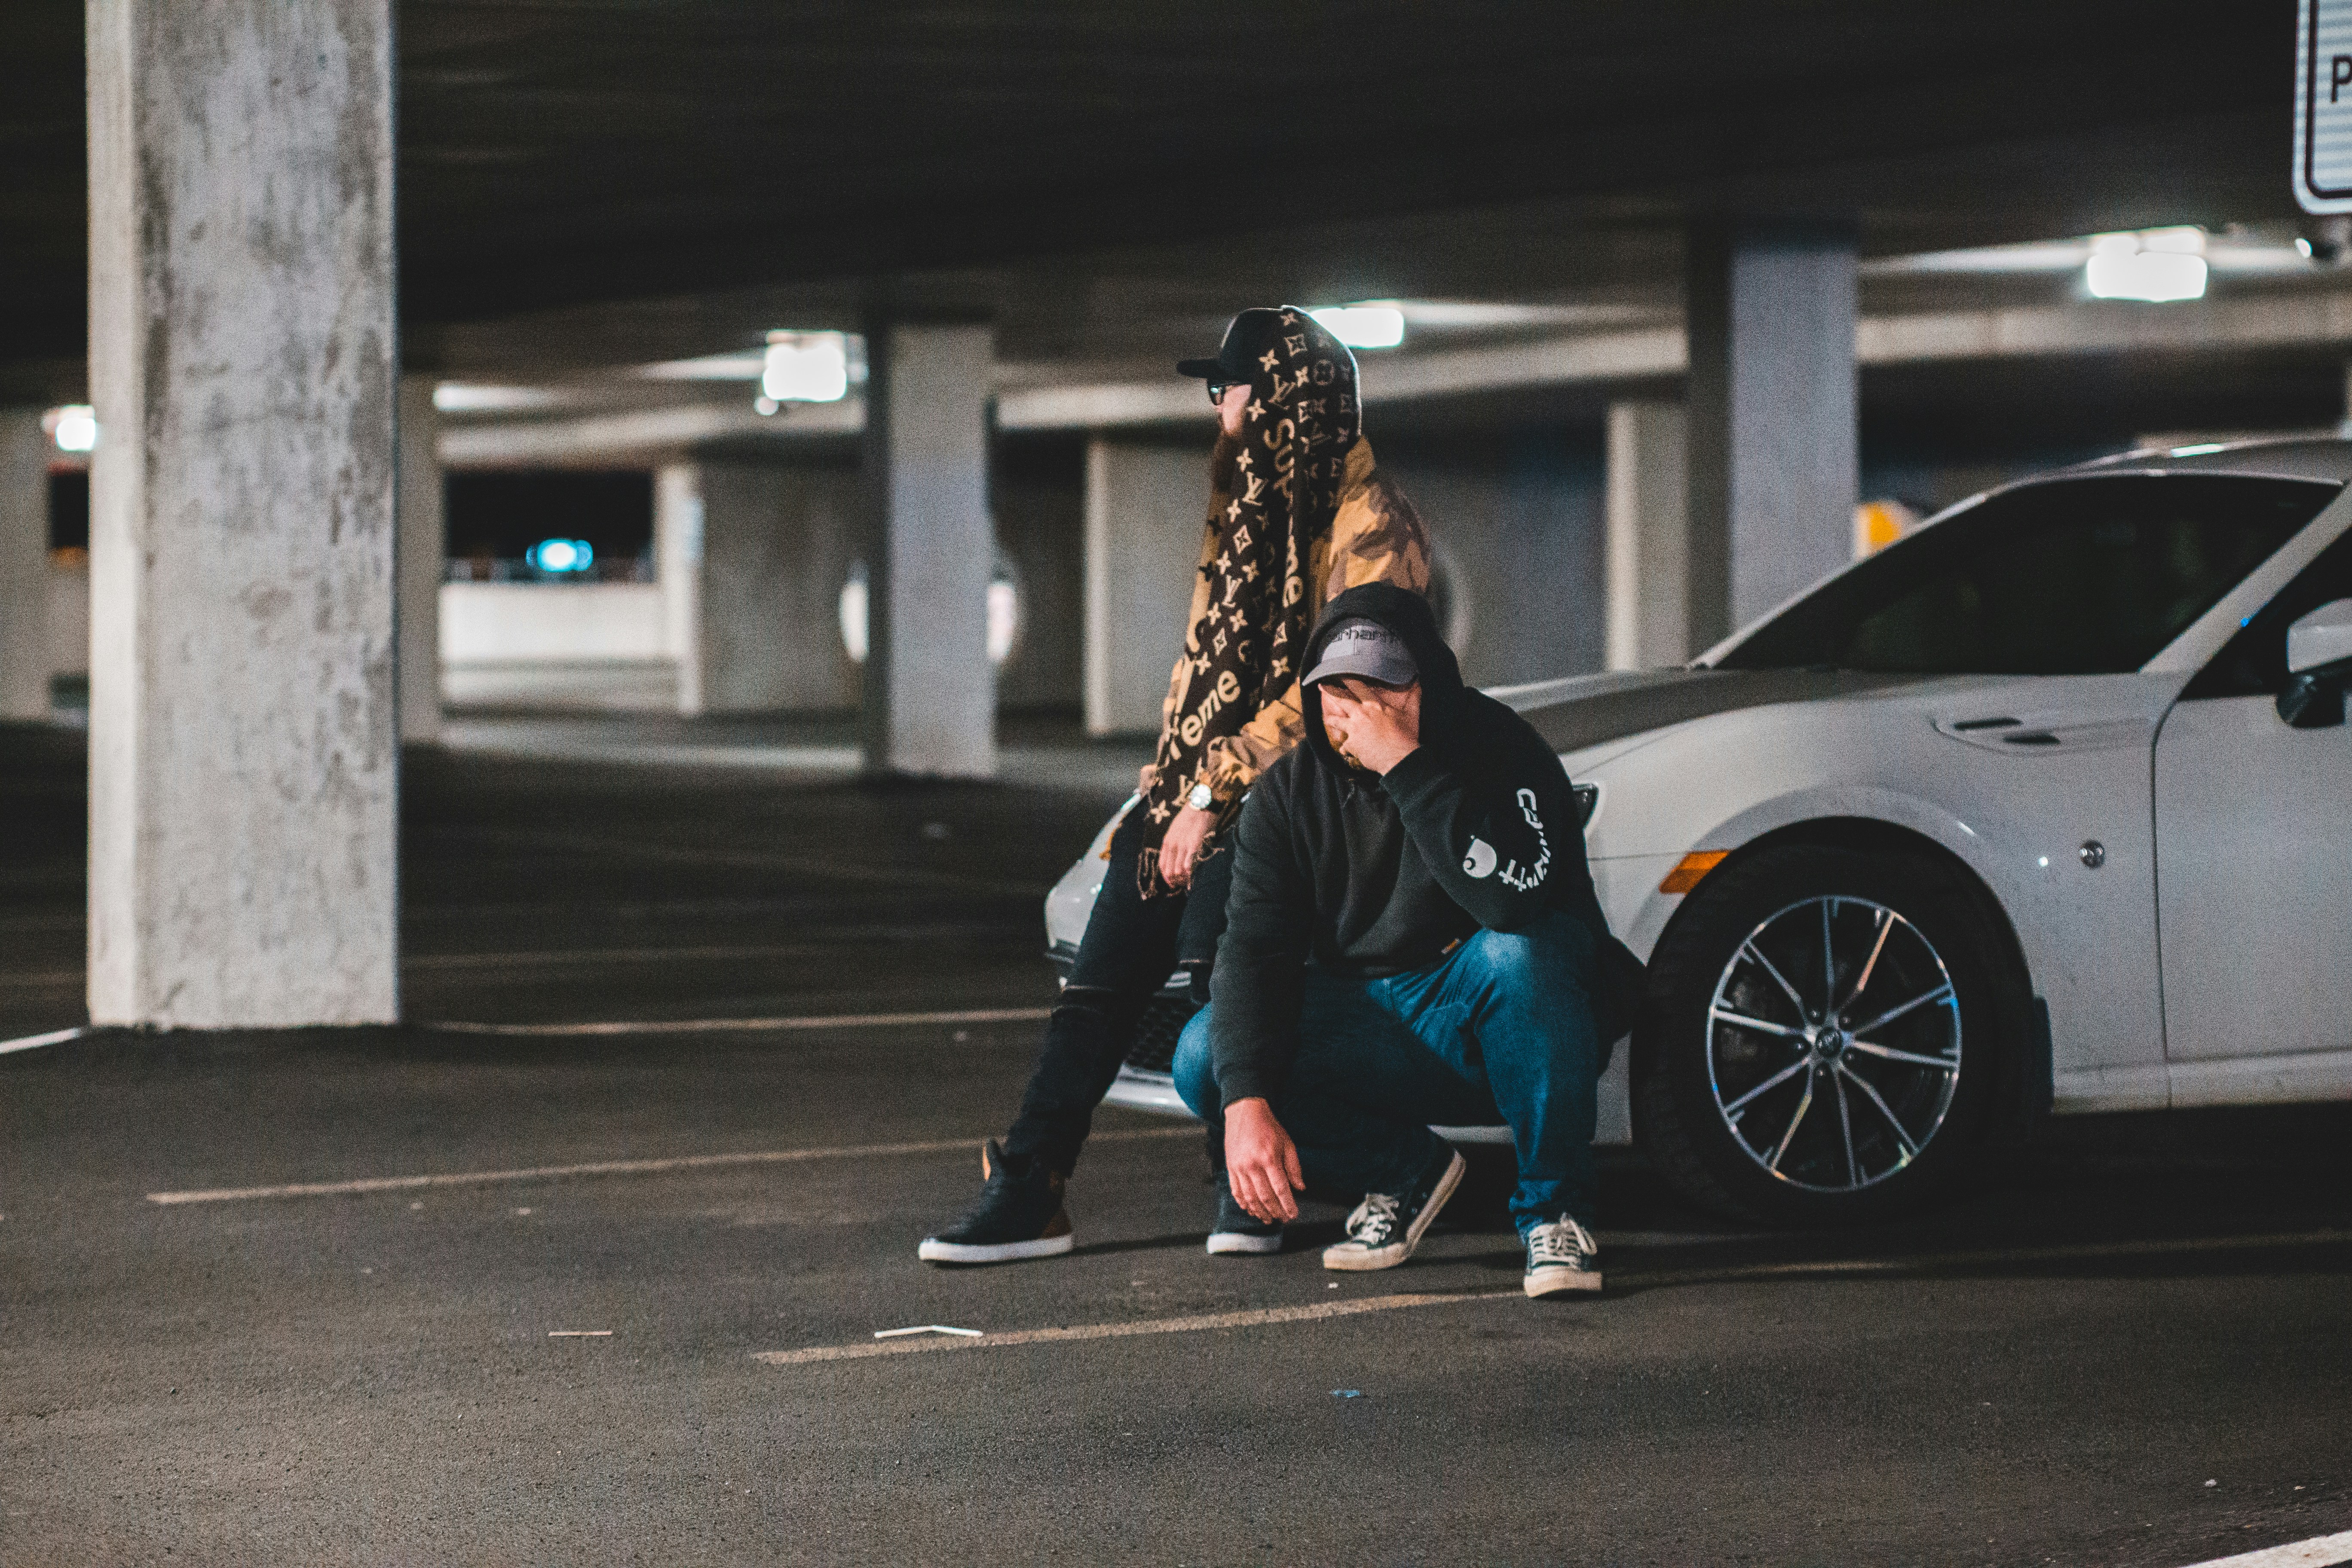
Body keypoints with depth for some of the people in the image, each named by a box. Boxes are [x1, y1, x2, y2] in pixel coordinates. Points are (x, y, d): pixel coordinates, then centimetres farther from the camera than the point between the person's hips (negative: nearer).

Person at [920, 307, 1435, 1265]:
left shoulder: (1366, 522, -10)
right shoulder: (1248, 506, 19)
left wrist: (1216, 796, -20)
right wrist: (1169, 788, 12)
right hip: (1195, 791, 8)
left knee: (1222, 973, -25)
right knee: (1101, 981, -3)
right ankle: (1027, 1195, -2)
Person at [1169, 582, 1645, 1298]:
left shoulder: (1498, 751, -16)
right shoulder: (1290, 792, -2)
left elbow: (1518, 900, -35)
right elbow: (1254, 946, -11)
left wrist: (1407, 768, -37)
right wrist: (1247, 1102, -26)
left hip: (1509, 1029, -4)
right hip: (1377, 1029, 4)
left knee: (1522, 951, -38)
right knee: (1205, 1058, -18)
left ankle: (1553, 1208, -17)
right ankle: (1405, 1171, 7)